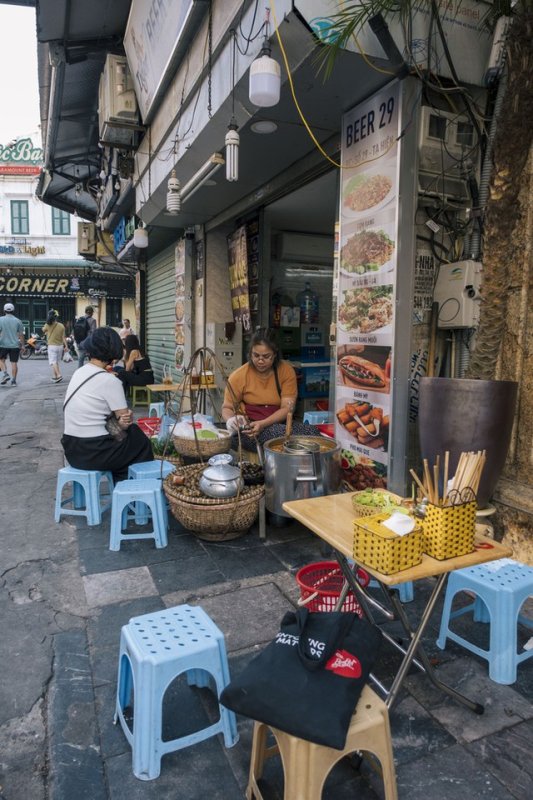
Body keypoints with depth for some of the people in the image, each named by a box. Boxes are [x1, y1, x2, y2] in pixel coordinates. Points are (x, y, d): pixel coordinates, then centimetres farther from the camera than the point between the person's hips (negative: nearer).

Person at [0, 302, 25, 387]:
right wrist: (22, 345, 9)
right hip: (15, 345, 1)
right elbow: (21, 334, 2)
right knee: (14, 362, 3)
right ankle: (13, 381, 5)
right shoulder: (17, 321, 1)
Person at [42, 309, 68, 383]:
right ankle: (54, 376, 19)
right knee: (57, 362, 13)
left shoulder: (48, 325, -9)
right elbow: (63, 337, -4)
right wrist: (66, 346, 0)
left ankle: (59, 375, -22)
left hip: (52, 346, -3)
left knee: (53, 362, -5)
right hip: (60, 346, 4)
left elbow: (43, 330, 13)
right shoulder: (61, 326, -3)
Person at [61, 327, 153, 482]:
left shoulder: (79, 372, 7)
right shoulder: (109, 380, -16)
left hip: (71, 450, 8)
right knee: (142, 442, 14)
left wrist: (124, 420, -3)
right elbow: (125, 422, -13)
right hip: (93, 453, -8)